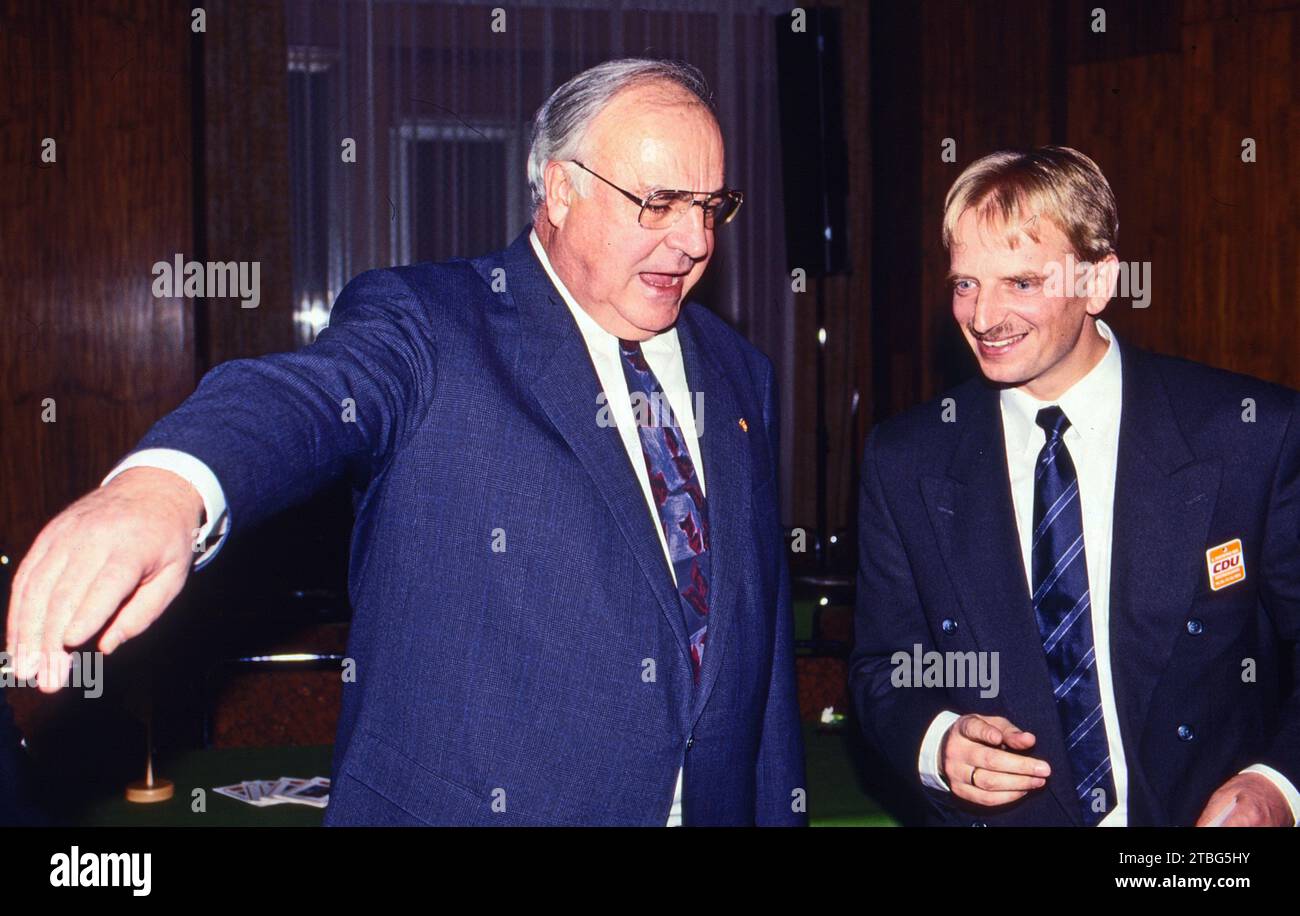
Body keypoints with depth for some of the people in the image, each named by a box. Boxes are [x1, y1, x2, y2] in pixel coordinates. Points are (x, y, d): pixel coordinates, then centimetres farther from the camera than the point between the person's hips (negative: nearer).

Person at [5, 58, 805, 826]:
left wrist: (779, 809, 10)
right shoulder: (425, 323, -9)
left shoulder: (739, 375, 9)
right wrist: (163, 486, -51)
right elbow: (309, 395, -30)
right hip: (459, 803, -4)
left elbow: (763, 623, 12)